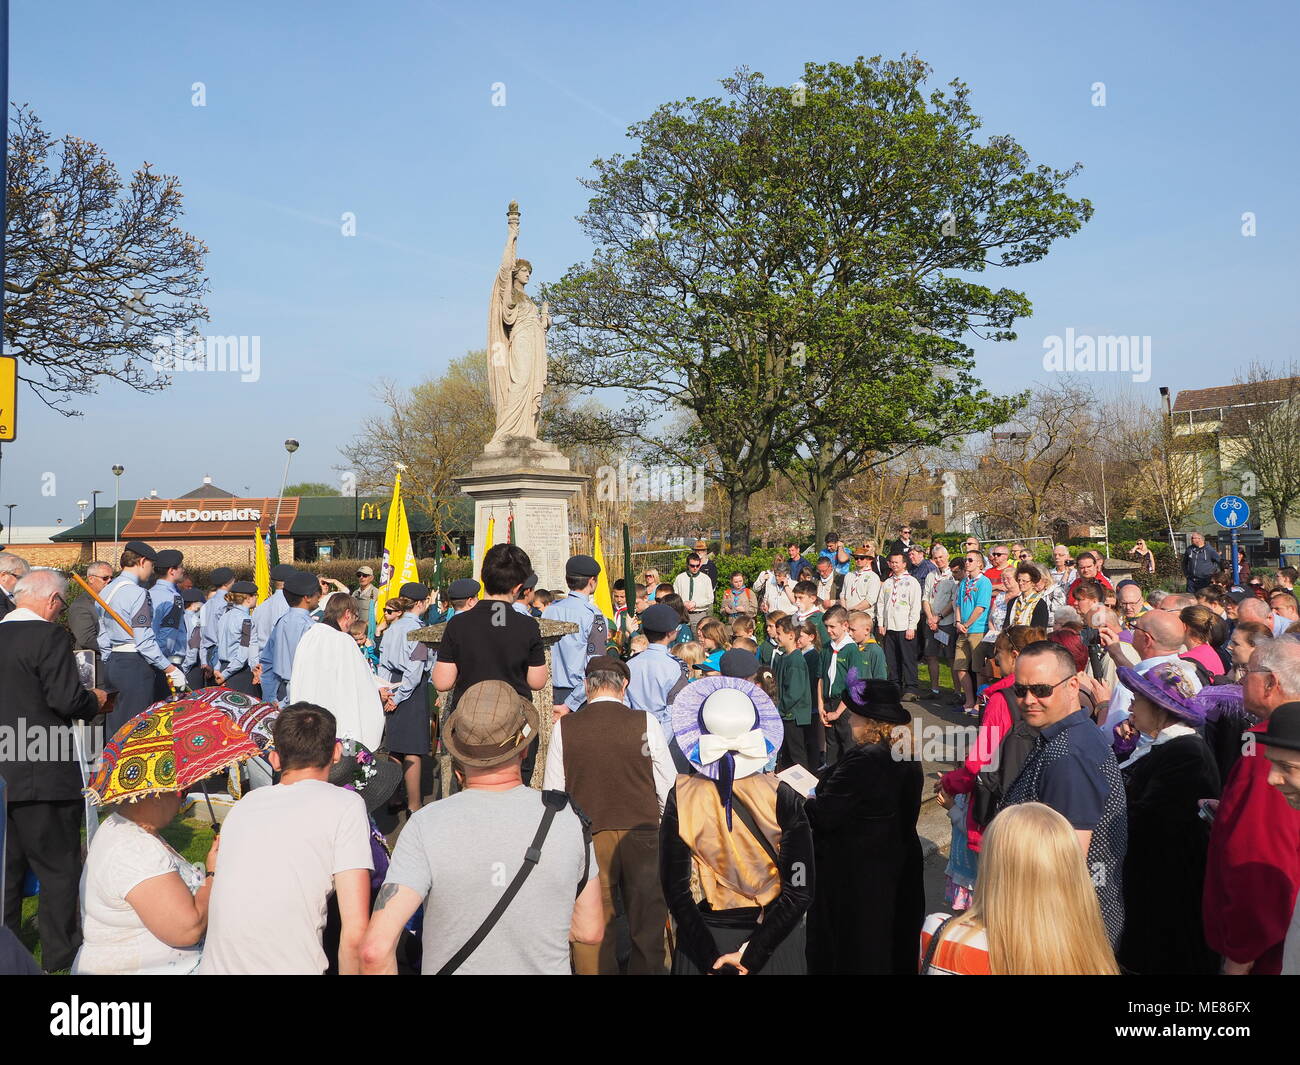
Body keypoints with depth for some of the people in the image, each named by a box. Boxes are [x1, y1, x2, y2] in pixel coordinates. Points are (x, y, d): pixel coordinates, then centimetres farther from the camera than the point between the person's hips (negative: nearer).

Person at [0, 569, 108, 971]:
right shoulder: (50, 636, -15)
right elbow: (68, 700, -20)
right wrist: (95, 700, 0)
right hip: (42, 776, -7)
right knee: (59, 867, 7)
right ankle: (61, 953, 16)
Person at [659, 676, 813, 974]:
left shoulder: (680, 798, -14)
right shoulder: (783, 798, -16)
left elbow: (675, 889, -13)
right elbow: (800, 890, -17)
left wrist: (712, 959, -10)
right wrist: (751, 955, -14)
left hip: (706, 933, 1)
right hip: (775, 941, 0)